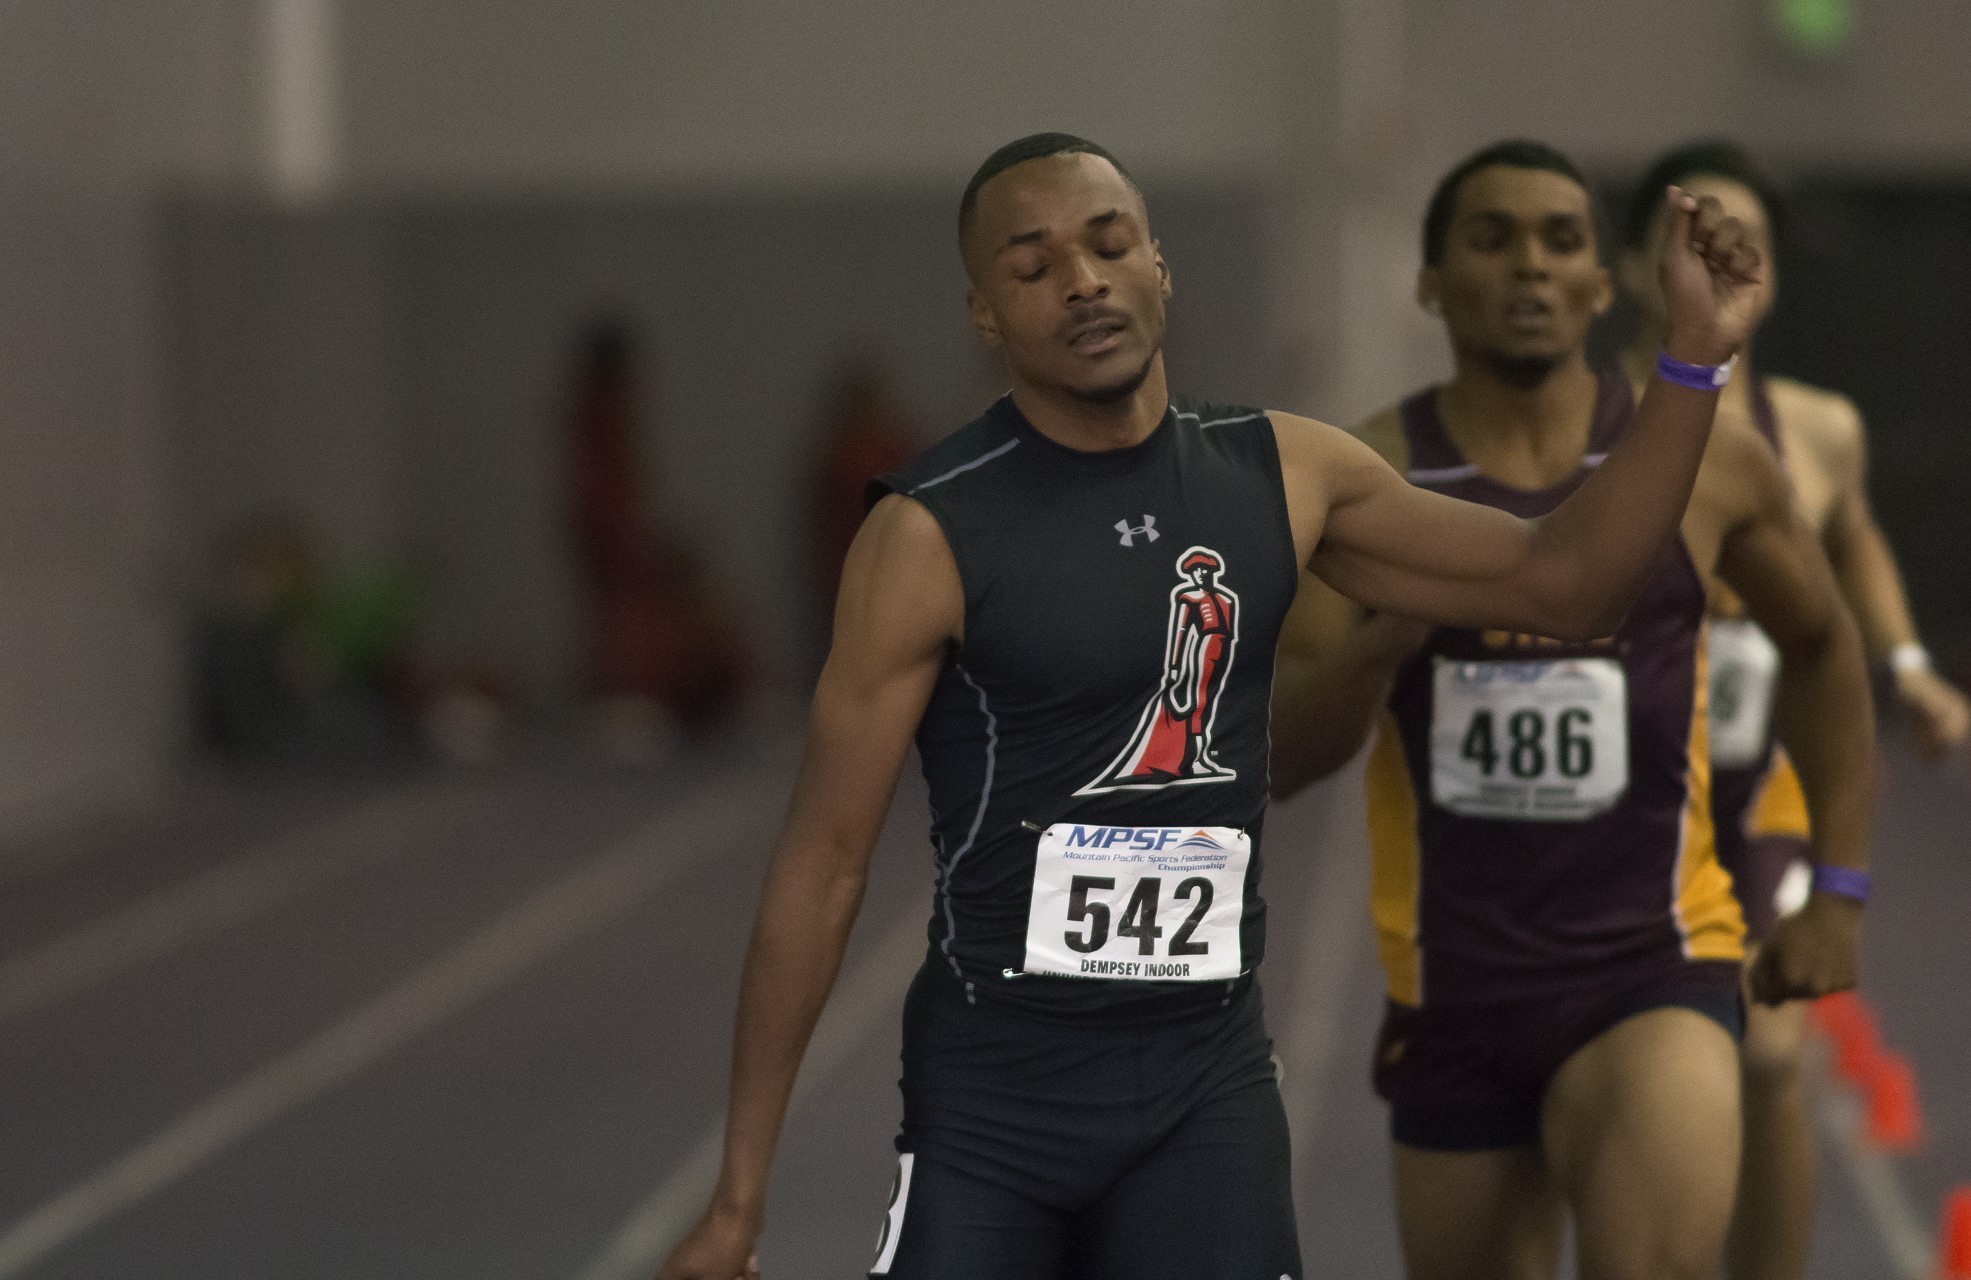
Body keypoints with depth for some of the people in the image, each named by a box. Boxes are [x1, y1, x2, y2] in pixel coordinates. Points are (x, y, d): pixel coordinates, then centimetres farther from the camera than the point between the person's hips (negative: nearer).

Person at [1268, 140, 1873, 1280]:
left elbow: (1822, 645, 16)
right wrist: (1395, 628, -28)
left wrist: (1839, 888, 11)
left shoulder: (1703, 463, -2)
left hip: (1651, 968, -2)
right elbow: (1277, 758, -9)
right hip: (1453, 985, 2)